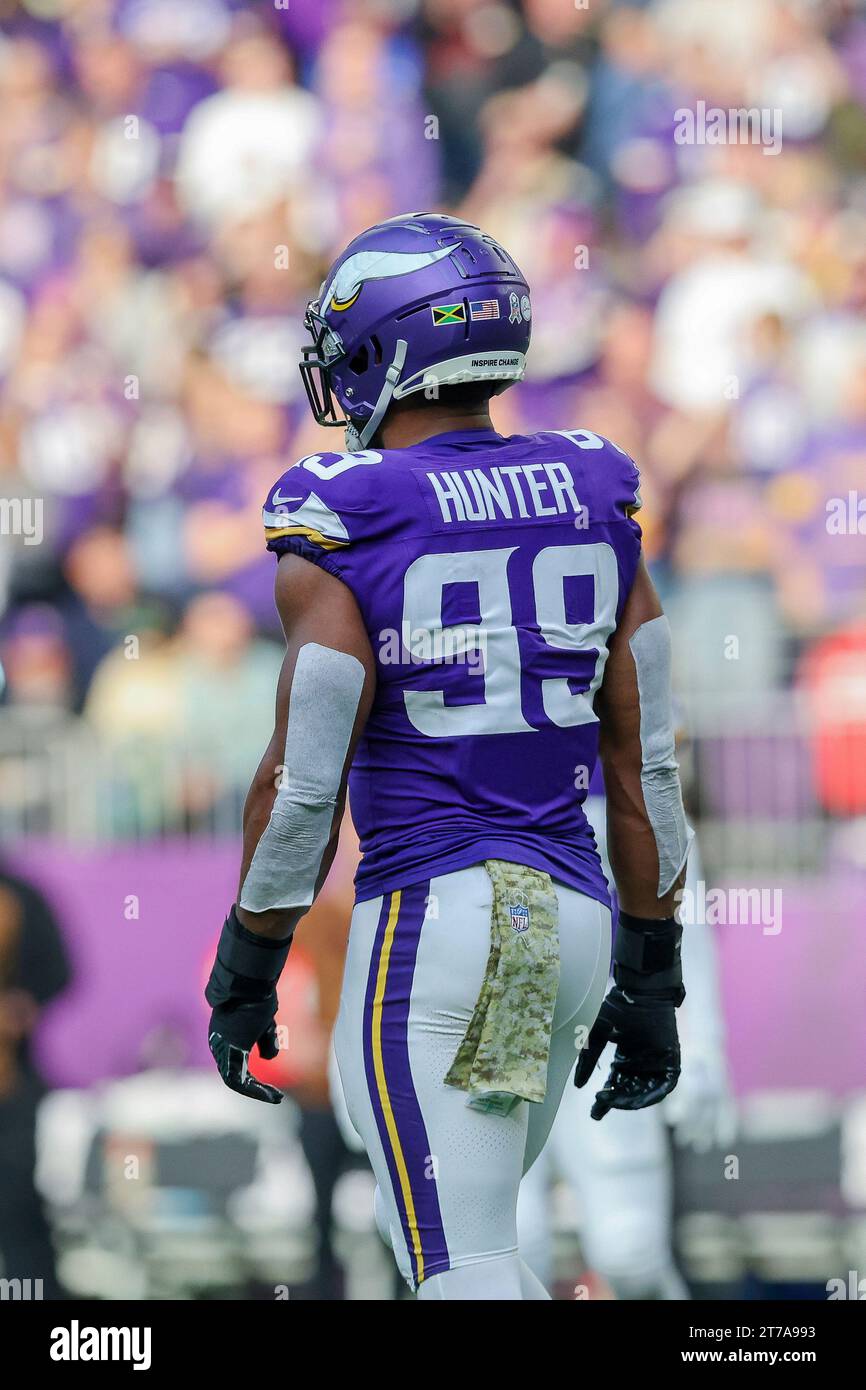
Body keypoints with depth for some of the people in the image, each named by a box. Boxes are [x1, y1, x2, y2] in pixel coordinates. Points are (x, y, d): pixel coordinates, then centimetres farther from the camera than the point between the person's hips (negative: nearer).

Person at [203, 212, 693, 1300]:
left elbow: (304, 786, -9)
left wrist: (244, 974, 2)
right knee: (473, 1233, 22)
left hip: (429, 915, -6)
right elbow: (645, 767, 10)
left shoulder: (347, 530, -9)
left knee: (464, 1271, -7)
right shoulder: (594, 508, 8)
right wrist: (650, 979, 17)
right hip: (575, 911, 6)